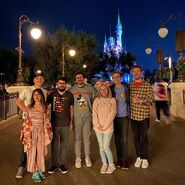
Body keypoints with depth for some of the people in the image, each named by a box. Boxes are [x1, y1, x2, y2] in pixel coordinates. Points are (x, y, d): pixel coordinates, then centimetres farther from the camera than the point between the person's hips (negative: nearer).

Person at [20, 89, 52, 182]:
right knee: (32, 151, 2)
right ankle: (34, 172, 13)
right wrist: (25, 134, 2)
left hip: (41, 131, 0)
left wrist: (47, 134, -1)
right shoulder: (29, 107, 2)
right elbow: (26, 121, 5)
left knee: (40, 151, 7)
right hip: (31, 132, 0)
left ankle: (40, 171, 22)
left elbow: (46, 122, 2)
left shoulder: (45, 108, 1)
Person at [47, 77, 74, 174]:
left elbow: (71, 108, 9)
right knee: (54, 144, 6)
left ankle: (62, 164, 20)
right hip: (54, 123, -1)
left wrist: (71, 121, 6)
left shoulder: (70, 95, 4)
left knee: (64, 144, 8)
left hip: (65, 123, 1)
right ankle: (54, 164, 18)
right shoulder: (52, 94, 1)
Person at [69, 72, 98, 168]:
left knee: (87, 137, 9)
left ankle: (87, 157, 23)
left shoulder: (90, 88, 3)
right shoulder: (71, 89, 1)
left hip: (87, 116, 1)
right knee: (77, 138, 7)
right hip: (76, 117, 0)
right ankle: (78, 158, 20)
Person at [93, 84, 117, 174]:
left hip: (108, 128, -3)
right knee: (101, 147, 11)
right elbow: (94, 113, -1)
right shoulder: (96, 100, 4)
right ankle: (104, 164, 29)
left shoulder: (112, 100, -2)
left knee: (106, 147, -2)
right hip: (98, 128, 3)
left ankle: (111, 165, 19)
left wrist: (105, 126, -13)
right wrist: (98, 125, -11)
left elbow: (112, 114, -8)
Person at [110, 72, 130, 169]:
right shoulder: (111, 89, 0)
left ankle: (125, 159, 12)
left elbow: (129, 100, 5)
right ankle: (119, 158, 21)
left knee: (124, 138, 0)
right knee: (117, 138, 9)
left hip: (124, 116, -1)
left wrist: (130, 112, 0)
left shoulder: (126, 87, 0)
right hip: (115, 116, 1)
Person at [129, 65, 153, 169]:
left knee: (144, 137, 7)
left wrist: (140, 100, -25)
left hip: (144, 116, -3)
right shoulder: (129, 85, 5)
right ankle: (139, 157, 26)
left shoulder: (147, 85, -3)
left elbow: (151, 99, -10)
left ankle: (145, 158, 21)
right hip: (133, 115, 3)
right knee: (136, 137, 11)